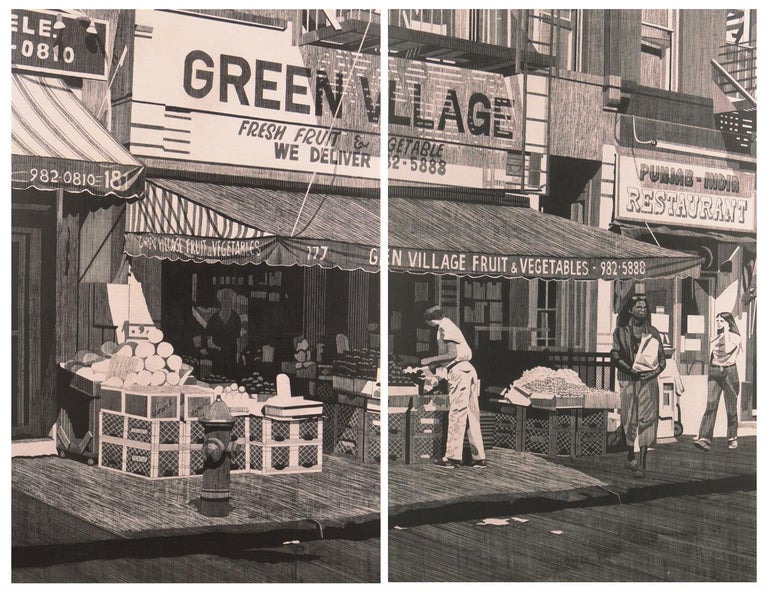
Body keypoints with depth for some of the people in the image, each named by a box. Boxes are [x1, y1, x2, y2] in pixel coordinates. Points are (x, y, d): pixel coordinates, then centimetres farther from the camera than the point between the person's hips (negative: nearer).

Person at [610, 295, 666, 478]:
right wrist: (630, 369, -13)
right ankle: (630, 457, 15)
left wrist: (654, 371, -8)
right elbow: (615, 355, -1)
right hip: (628, 380, -1)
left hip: (648, 380, 1)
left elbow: (662, 357, 11)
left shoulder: (652, 332, 11)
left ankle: (642, 462, -9)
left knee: (646, 419, -8)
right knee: (629, 419, 2)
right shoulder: (621, 331, 6)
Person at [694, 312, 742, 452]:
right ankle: (705, 439, -19)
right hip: (714, 372, 3)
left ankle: (733, 438, 16)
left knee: (731, 407, 2)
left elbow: (728, 349, -18)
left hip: (729, 371, -3)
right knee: (711, 405, -9)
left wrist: (726, 331, -10)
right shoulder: (714, 339, 15)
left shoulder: (735, 337, 0)